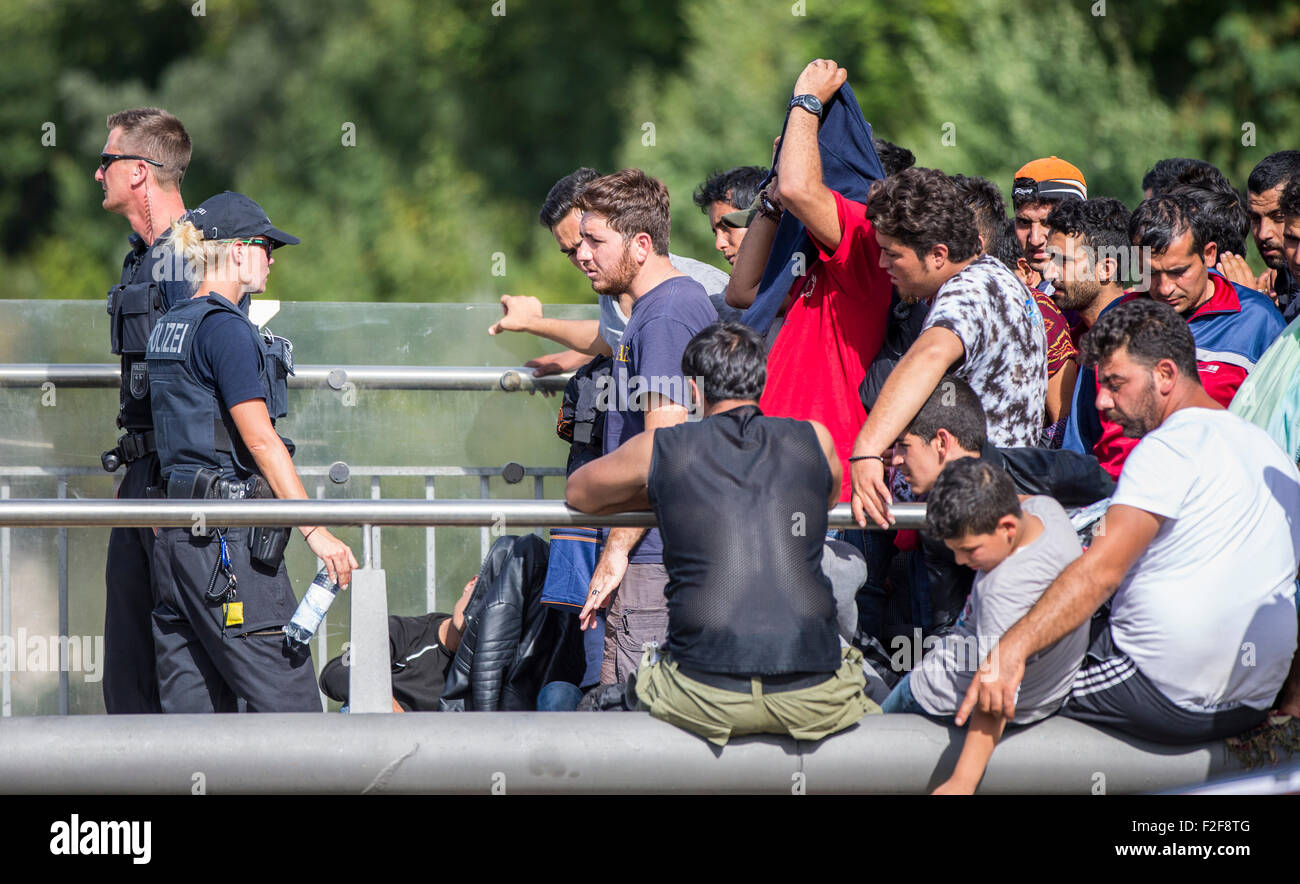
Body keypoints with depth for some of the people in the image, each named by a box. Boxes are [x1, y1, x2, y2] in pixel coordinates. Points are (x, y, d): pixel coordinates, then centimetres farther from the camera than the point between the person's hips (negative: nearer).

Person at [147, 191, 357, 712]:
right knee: (289, 700, -10)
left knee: (192, 707, 6)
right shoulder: (224, 329, -11)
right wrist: (316, 531, -17)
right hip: (226, 533, -9)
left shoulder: (168, 328, 16)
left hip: (176, 531, 9)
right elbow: (260, 439, -16)